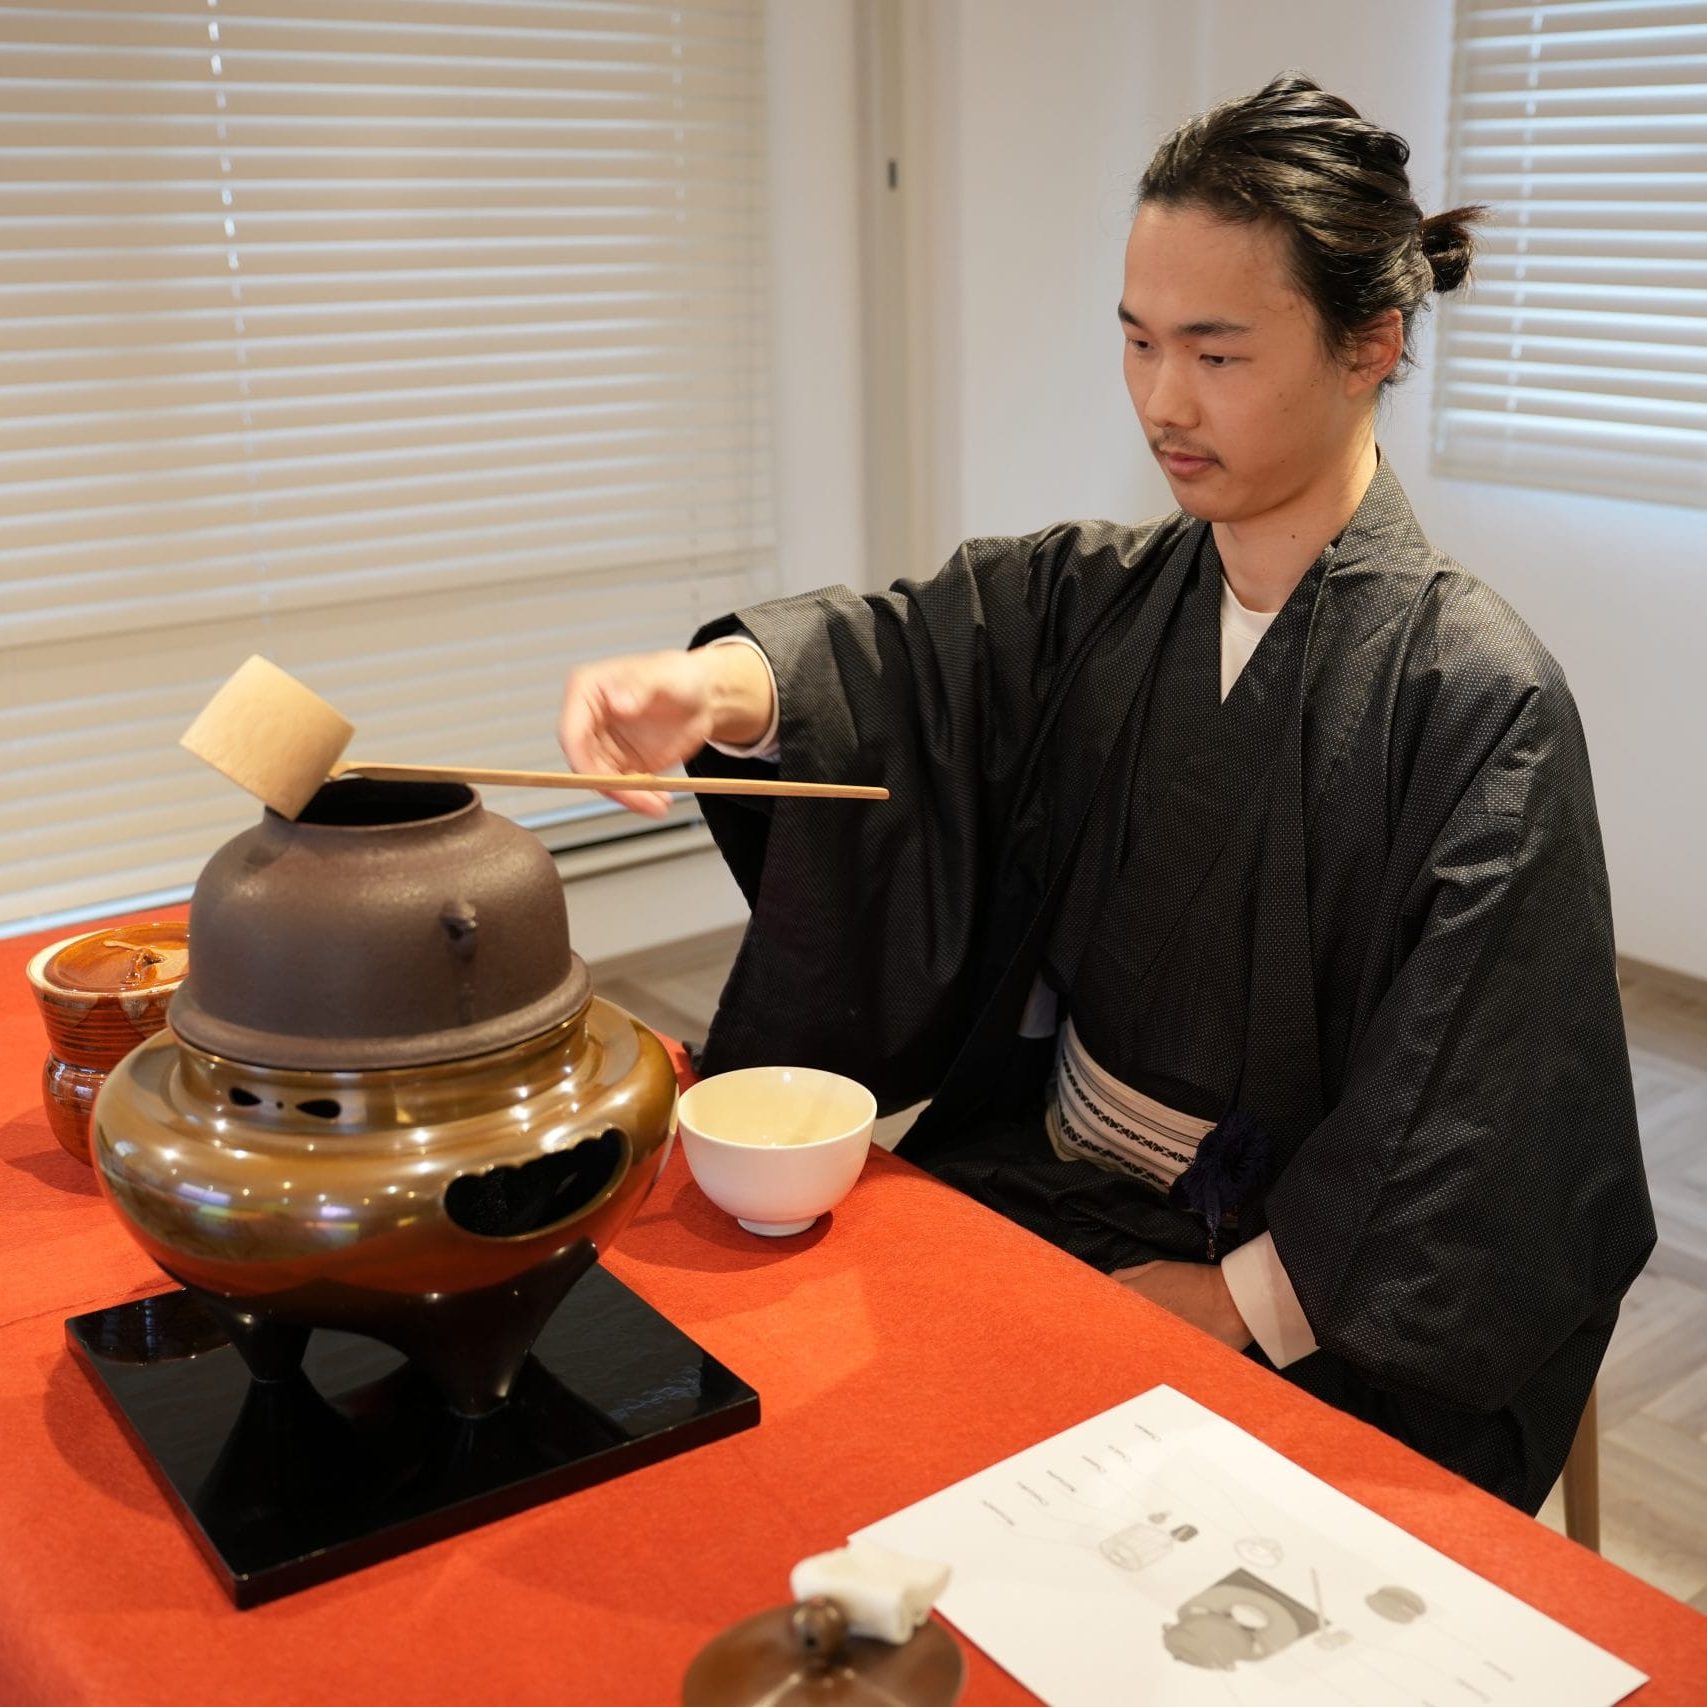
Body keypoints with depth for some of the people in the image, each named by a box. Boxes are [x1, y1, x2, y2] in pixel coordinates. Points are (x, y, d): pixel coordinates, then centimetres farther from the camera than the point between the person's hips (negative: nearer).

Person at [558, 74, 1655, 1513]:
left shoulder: (1478, 697, -15)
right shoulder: (1101, 598, 2)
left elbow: (1459, 1109, -16)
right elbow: (906, 649, -16)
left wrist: (1243, 1299, -17)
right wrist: (716, 682, -36)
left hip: (1307, 1296, -4)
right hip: (1036, 1179, 5)